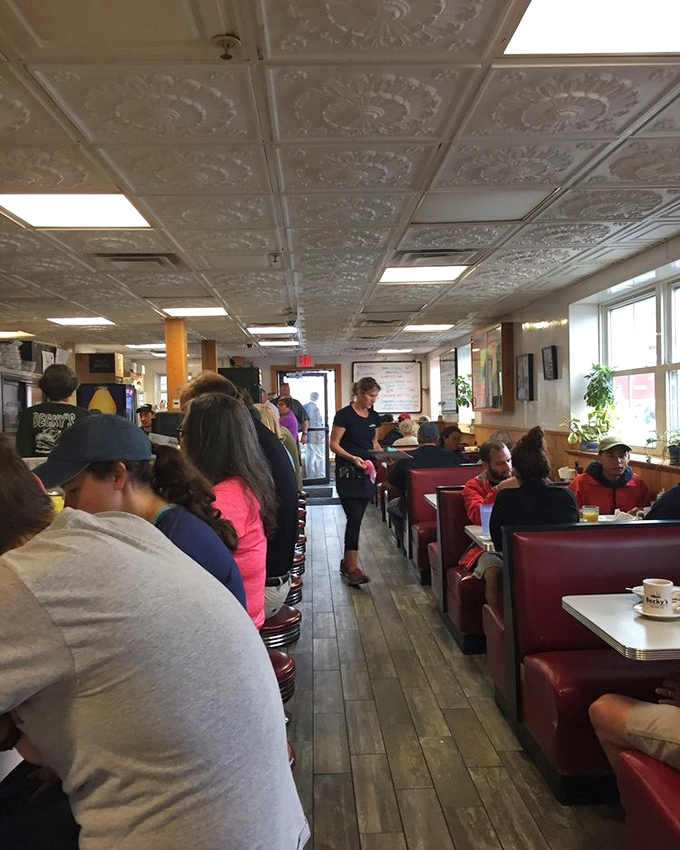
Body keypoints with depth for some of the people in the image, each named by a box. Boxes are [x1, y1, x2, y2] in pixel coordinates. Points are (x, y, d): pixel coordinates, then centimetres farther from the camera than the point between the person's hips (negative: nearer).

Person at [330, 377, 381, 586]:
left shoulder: (373, 417, 11)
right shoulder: (345, 415, -9)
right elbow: (334, 444, -10)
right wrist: (352, 458, -23)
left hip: (366, 472, 7)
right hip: (347, 473, -6)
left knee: (356, 519, 10)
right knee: (354, 518, -12)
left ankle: (346, 561, 22)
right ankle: (353, 568, -9)